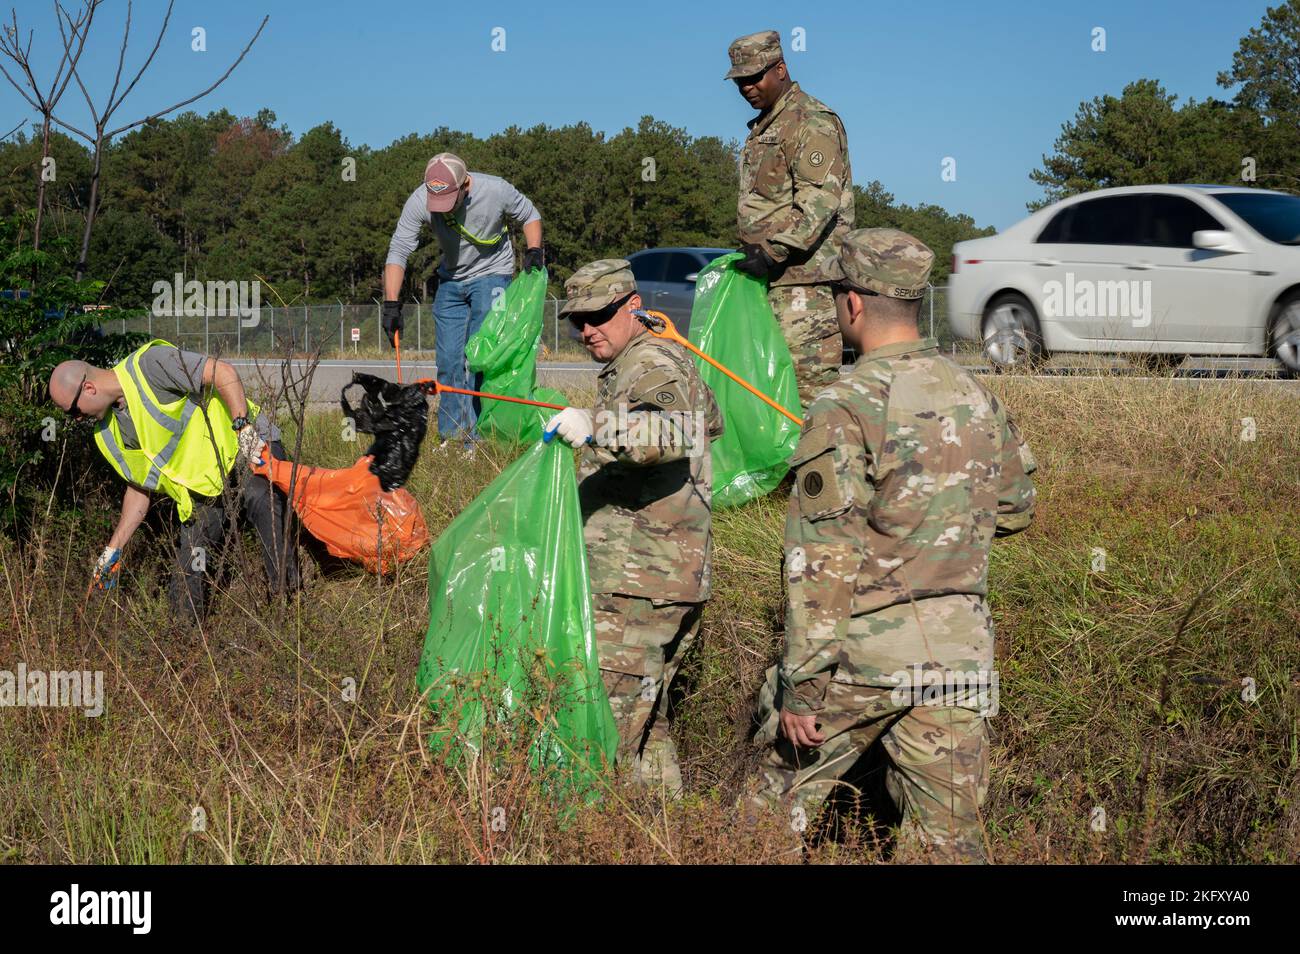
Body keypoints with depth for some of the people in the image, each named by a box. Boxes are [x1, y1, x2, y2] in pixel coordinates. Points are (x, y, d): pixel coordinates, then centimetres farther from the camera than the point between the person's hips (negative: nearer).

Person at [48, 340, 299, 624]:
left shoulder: (148, 365, -14)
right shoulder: (109, 432, 11)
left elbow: (224, 373, -20)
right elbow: (139, 487, 19)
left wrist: (244, 427, -26)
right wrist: (114, 548, 17)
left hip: (247, 446, -8)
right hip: (202, 492, 8)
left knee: (263, 501, -39)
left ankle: (288, 595, -36)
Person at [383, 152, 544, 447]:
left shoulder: (496, 191, -25)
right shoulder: (419, 201, -21)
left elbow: (529, 216, -3)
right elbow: (398, 252, -19)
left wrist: (534, 250, -19)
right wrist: (392, 304, -26)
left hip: (491, 275, -3)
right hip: (451, 279, 3)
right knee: (448, 361, 1)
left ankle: (475, 438, -11)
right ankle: (451, 437, 9)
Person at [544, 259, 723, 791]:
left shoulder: (652, 367, -13)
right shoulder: (668, 360, 20)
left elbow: (675, 435, -35)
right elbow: (710, 421, 40)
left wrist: (598, 429, -46)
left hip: (640, 583, -11)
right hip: (670, 579, 11)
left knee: (606, 721, -13)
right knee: (646, 718, 17)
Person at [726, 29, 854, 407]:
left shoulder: (813, 121, -8)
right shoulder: (761, 127, 23)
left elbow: (821, 199, -19)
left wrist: (773, 251, -24)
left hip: (804, 276, -10)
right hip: (767, 277, 10)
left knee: (809, 379, -12)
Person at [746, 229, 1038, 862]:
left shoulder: (847, 407, -13)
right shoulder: (976, 398, 6)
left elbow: (821, 560, -16)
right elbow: (1014, 508, 21)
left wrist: (802, 686, -14)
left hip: (860, 651, -5)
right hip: (957, 654, 5)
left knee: (776, 809, 13)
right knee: (950, 838, 8)